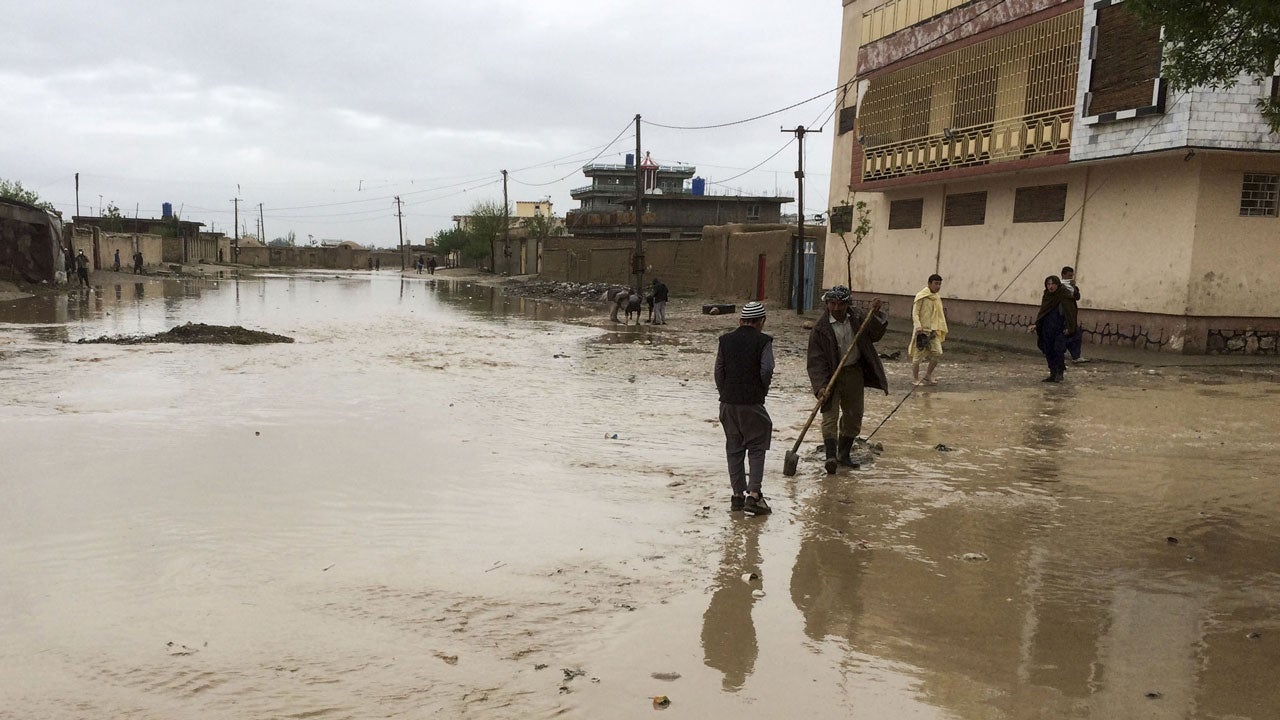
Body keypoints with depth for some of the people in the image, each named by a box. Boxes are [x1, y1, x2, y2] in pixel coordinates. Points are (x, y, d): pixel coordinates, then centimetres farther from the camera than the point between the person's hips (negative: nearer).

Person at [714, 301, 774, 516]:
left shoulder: (726, 340, 4)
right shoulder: (763, 341, -7)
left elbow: (718, 370, 4)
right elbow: (767, 370, -15)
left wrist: (725, 392, 13)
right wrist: (763, 390, 2)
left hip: (728, 403, 4)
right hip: (752, 404, -4)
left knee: (734, 449, 12)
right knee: (756, 449, 4)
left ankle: (737, 495, 16)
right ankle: (753, 495, -3)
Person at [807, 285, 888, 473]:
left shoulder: (857, 317, 0)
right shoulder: (820, 328, -15)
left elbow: (874, 334, 6)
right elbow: (816, 360, -16)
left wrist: (876, 314, -12)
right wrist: (820, 385, -26)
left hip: (855, 373, 5)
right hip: (831, 375, -5)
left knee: (854, 415, 12)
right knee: (830, 414, -13)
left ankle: (844, 454, 26)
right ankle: (831, 456, -17)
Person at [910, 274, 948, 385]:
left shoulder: (937, 298, 13)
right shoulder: (921, 296, -8)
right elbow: (915, 313, -12)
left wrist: (942, 332, 17)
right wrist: (918, 326, -27)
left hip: (933, 331, 6)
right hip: (922, 330, -6)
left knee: (938, 353, -4)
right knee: (918, 355, 0)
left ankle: (928, 376, 13)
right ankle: (915, 379, 14)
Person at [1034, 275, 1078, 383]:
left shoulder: (1065, 296, -8)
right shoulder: (1046, 296, 11)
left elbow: (1070, 312, -11)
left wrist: (1068, 327, -18)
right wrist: (1038, 327, 16)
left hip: (1060, 329, -6)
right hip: (1047, 329, 6)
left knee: (1059, 349, -11)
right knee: (1049, 352, 6)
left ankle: (1060, 372, 4)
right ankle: (1053, 373, 14)